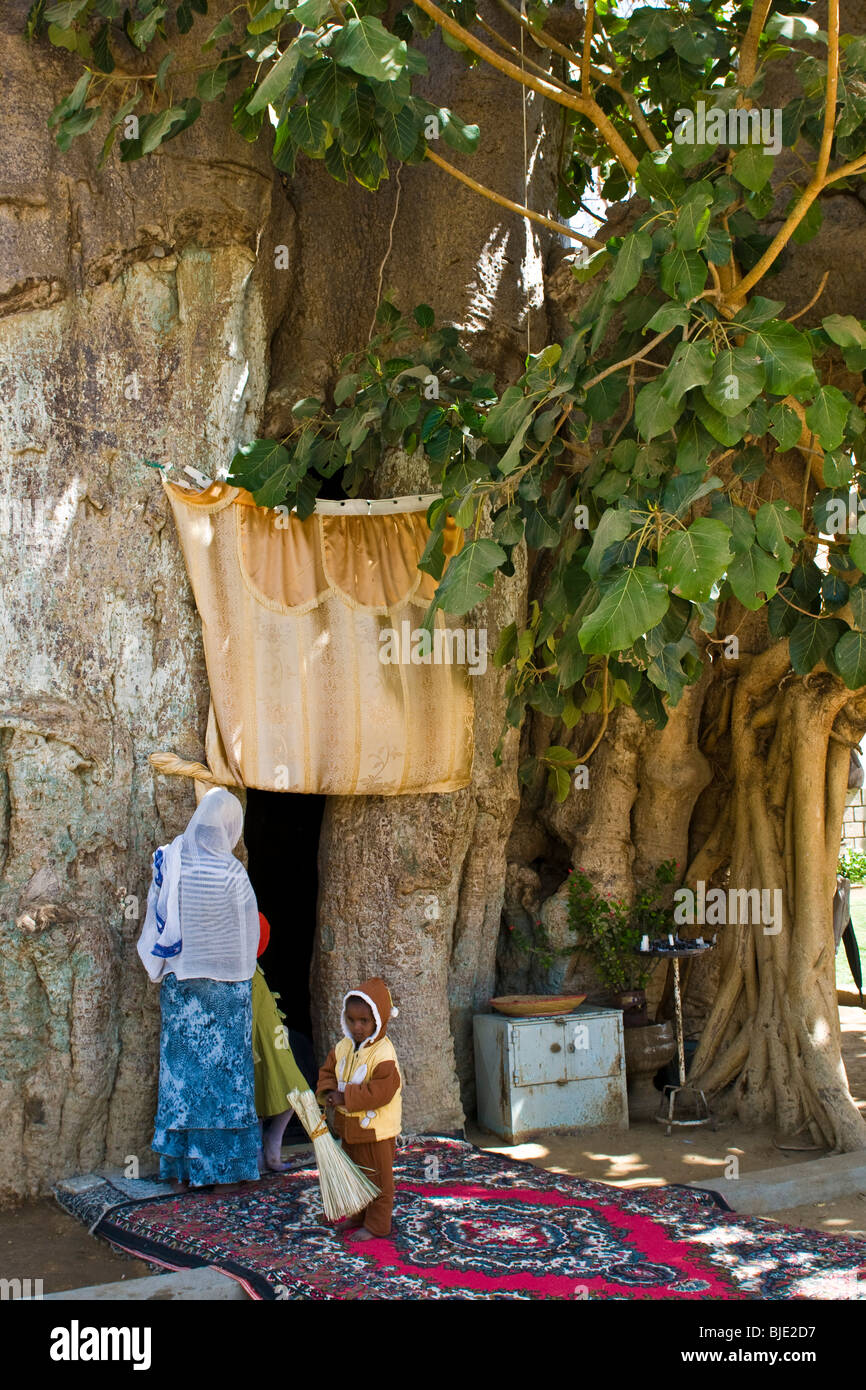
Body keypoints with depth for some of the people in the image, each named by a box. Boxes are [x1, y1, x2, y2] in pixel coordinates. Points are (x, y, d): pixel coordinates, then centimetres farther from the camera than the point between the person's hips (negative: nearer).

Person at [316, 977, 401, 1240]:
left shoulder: (384, 1053, -22)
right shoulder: (343, 1046, 3)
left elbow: (382, 1091, -28)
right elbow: (328, 1071, 14)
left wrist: (347, 1097, -26)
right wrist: (329, 1093, -8)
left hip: (376, 1129, -8)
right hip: (349, 1126, 8)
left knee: (377, 1177, 4)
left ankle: (377, 1224, 15)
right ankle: (358, 1216, 37)